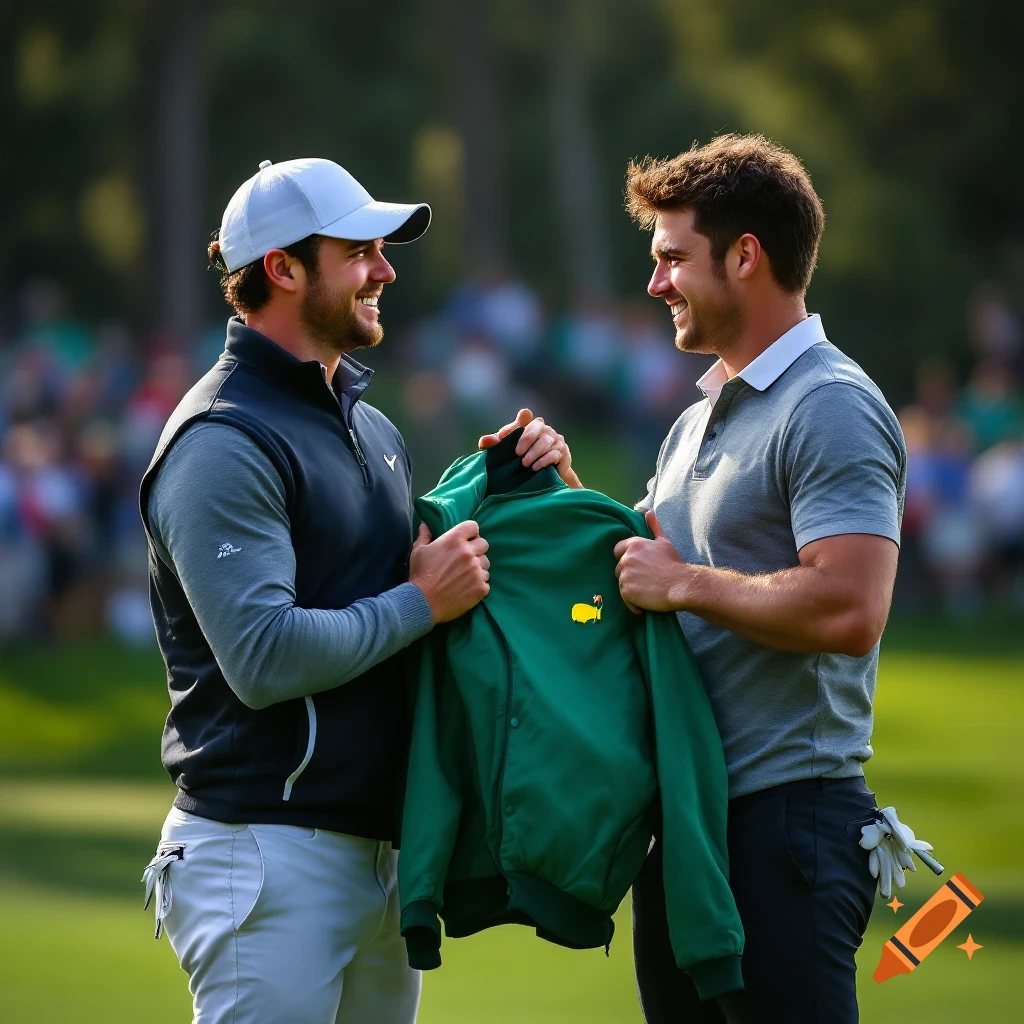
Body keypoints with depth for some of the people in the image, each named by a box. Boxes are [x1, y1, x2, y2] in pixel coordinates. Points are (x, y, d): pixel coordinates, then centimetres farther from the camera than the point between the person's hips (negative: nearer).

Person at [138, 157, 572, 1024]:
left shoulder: (371, 428, 18)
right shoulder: (223, 445, -13)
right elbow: (265, 658, -22)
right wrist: (421, 603, -14)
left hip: (380, 847, 9)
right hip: (267, 848, -9)